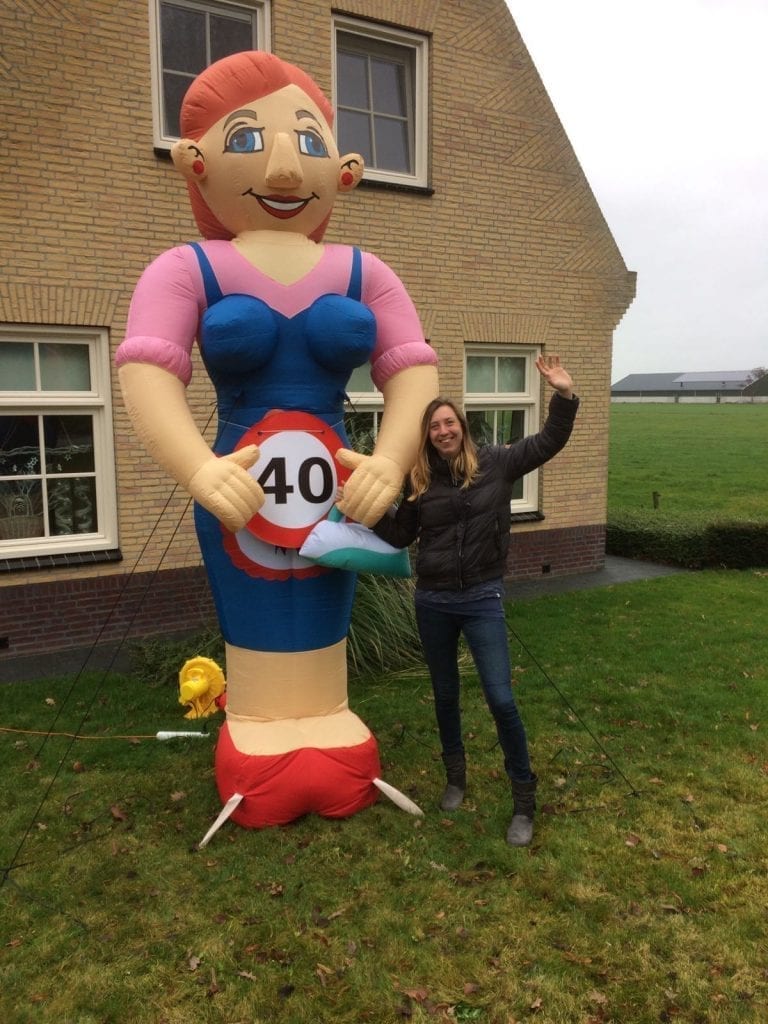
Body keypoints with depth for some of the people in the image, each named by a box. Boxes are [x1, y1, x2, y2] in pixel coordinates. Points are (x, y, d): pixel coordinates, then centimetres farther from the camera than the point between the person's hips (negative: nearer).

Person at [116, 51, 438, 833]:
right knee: (255, 622, 10)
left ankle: (324, 715, 34)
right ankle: (259, 725, 28)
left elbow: (413, 371, -5)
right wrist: (200, 470, -35)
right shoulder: (189, 269, -5)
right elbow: (145, 371, -18)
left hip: (335, 484, 3)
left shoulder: (362, 274, 3)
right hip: (239, 487, -2)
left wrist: (390, 461, -23)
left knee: (323, 621, 16)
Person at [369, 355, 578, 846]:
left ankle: (525, 799, 13)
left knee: (501, 698, -5)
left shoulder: (495, 462, -3)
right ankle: (456, 776, 38)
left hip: (482, 598, -3)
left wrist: (564, 396, -18)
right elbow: (400, 535, 10)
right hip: (433, 600, 3)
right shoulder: (420, 480, 1)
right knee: (445, 695, 16)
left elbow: (549, 443, -5)